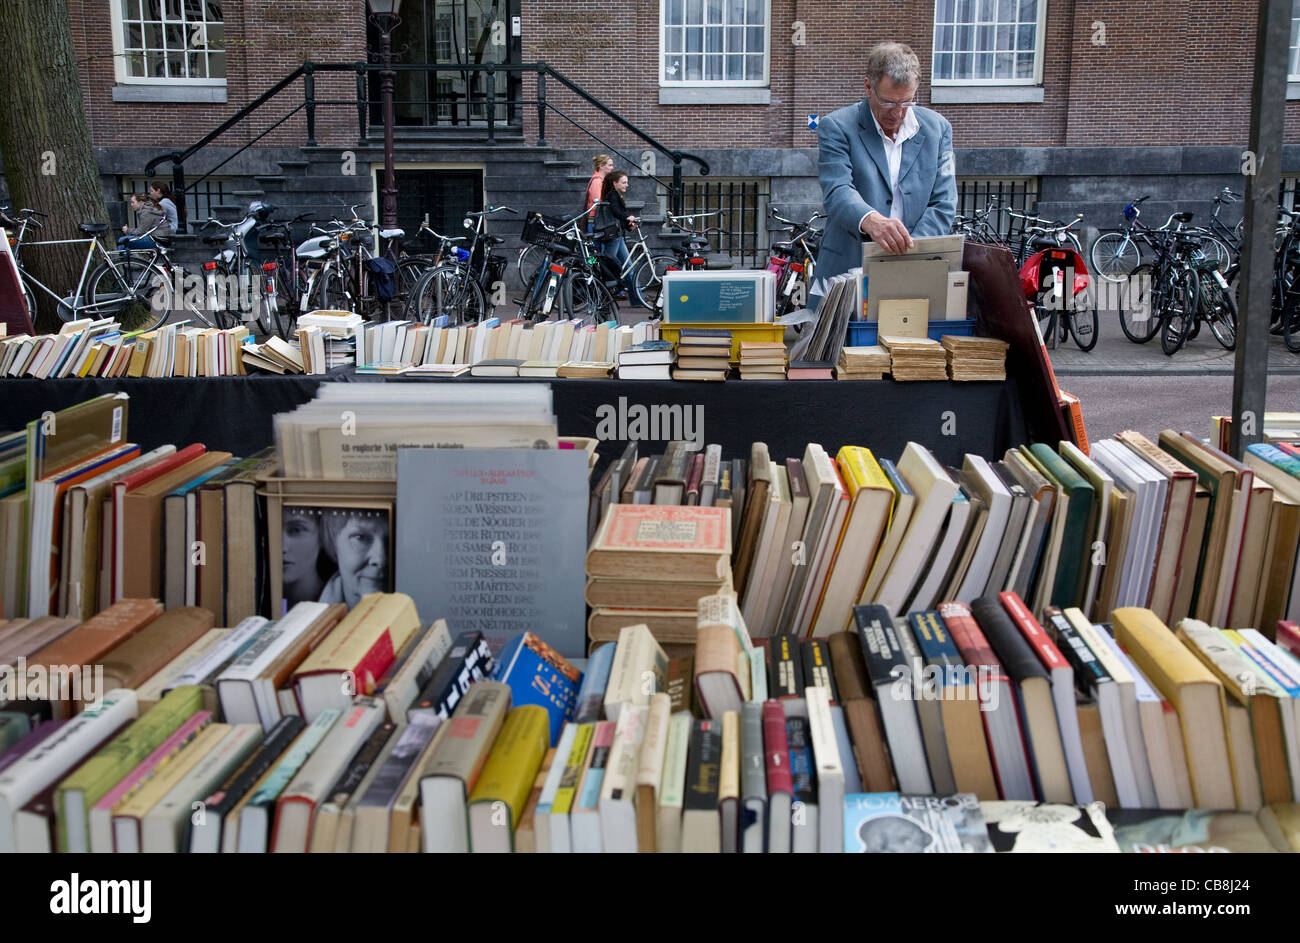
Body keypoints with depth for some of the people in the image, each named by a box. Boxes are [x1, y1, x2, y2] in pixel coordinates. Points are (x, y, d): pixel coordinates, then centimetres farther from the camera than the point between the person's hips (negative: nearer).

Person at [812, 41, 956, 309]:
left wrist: (909, 253, -12)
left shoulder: (938, 129, 11)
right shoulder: (836, 127, 2)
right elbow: (837, 192, -14)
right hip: (846, 274, -2)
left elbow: (943, 205, 6)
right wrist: (871, 221, -37)